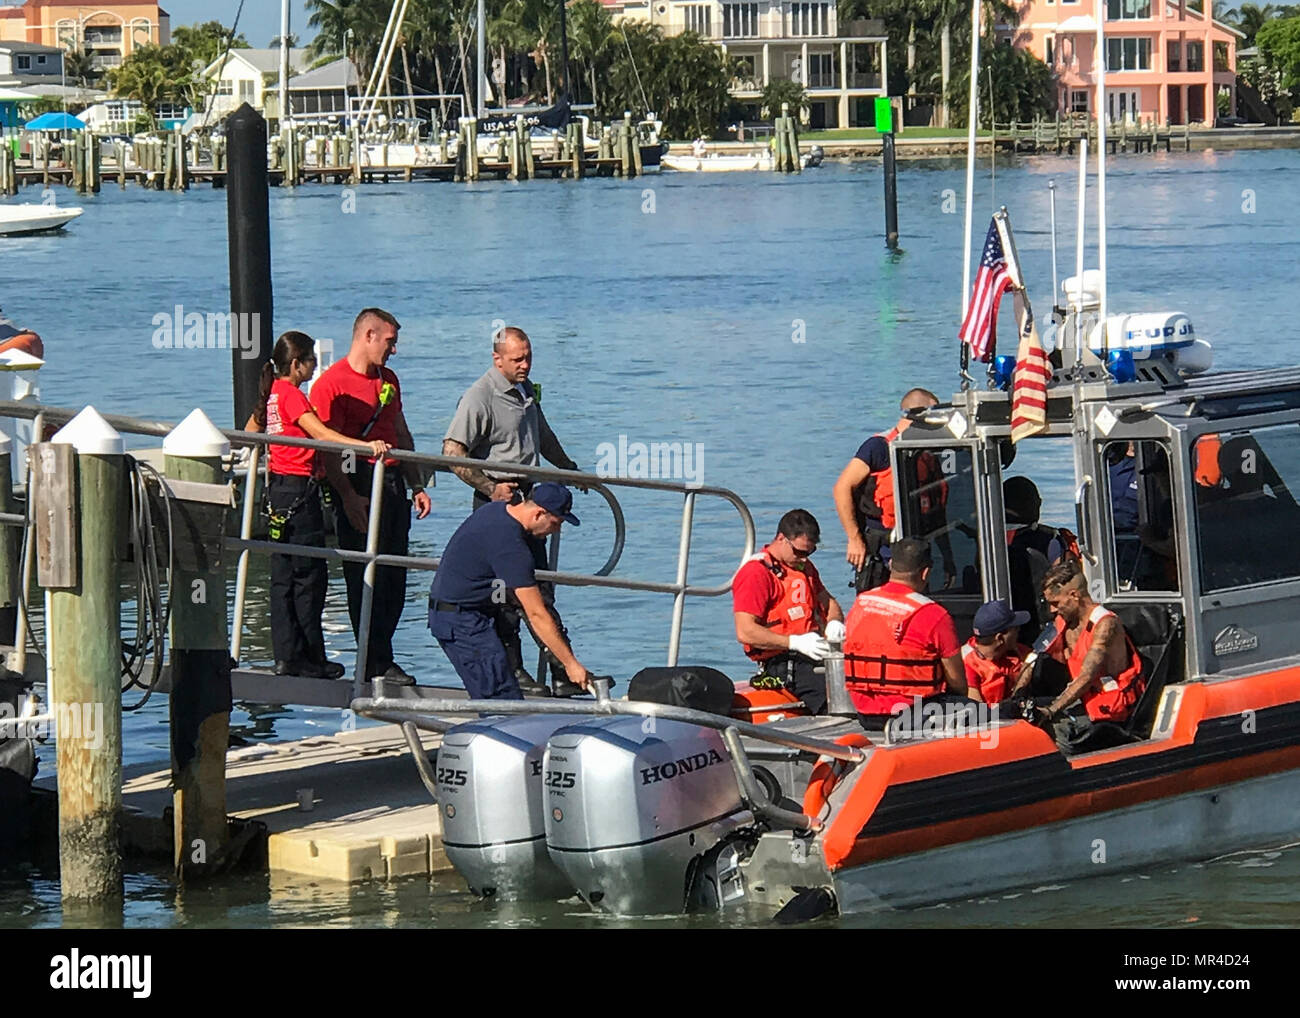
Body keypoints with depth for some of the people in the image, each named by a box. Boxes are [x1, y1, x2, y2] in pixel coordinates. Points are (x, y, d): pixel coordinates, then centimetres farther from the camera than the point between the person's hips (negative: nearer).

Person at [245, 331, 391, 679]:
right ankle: (311, 659, 0)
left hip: (278, 488, 10)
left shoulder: (273, 392, 11)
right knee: (310, 575, -3)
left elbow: (250, 431, 26)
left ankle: (286, 656, 11)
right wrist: (365, 445, -35)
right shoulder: (292, 395, -15)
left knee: (283, 577, 10)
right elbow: (321, 434, -27)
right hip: (300, 488, -10)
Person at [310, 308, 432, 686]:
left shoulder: (388, 380, 18)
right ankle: (377, 664, -2)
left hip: (393, 485, 8)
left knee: (394, 577, 6)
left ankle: (379, 657, 14)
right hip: (358, 488, -8)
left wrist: (416, 486, 20)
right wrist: (348, 497, -20)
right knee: (366, 578, -5)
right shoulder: (331, 383, -8)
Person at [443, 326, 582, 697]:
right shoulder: (479, 397, -12)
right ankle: (512, 671, -2)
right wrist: (490, 488, -21)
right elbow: (452, 453, -19)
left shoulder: (527, 391, 16)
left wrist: (569, 468, 42)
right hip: (498, 500, -8)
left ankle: (564, 673, 10)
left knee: (539, 589, 9)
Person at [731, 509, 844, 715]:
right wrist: (796, 642, -22)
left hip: (814, 651, 9)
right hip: (783, 665, -9)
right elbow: (745, 633, -15)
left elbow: (827, 601, 33)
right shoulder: (756, 573, -8)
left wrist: (834, 623, 6)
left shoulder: (804, 566, 22)